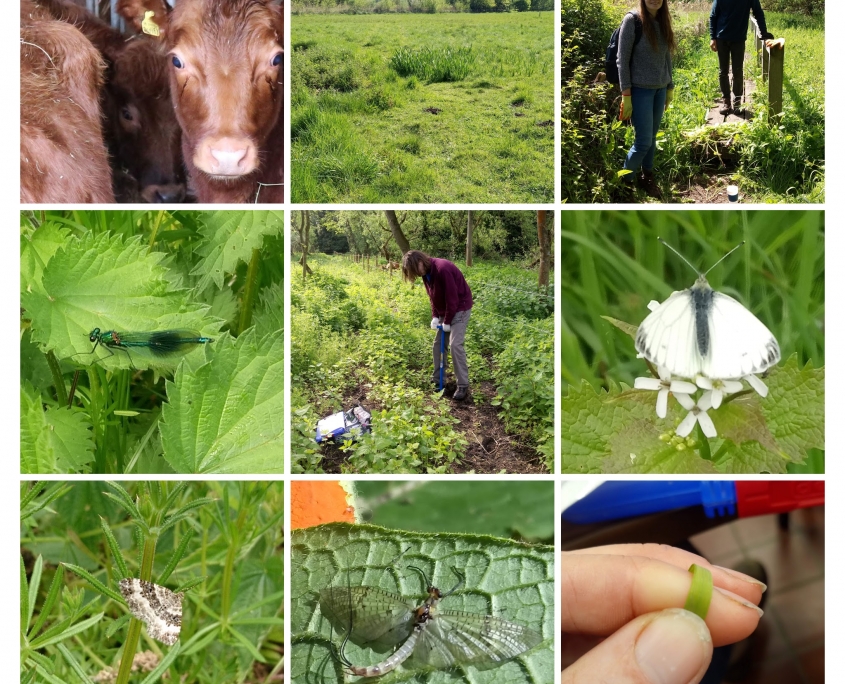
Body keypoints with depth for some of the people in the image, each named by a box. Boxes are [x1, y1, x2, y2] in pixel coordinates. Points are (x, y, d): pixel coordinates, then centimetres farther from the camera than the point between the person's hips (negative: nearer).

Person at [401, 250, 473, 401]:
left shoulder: (442, 269, -29)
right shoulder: (426, 272, -1)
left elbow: (452, 297, -25)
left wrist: (447, 321, -18)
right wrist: (435, 317, -3)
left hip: (459, 308, -9)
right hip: (444, 310, 9)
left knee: (455, 345, -16)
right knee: (438, 343, 10)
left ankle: (463, 386, -13)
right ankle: (437, 379, 21)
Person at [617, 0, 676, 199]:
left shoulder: (663, 22, 6)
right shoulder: (632, 20, -12)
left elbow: (667, 57, 13)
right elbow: (622, 59, -12)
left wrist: (670, 87, 13)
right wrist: (626, 94, -14)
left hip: (660, 89, 6)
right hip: (640, 90, -5)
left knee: (652, 138, 11)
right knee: (643, 141, -4)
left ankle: (647, 178, 26)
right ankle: (625, 181, 14)